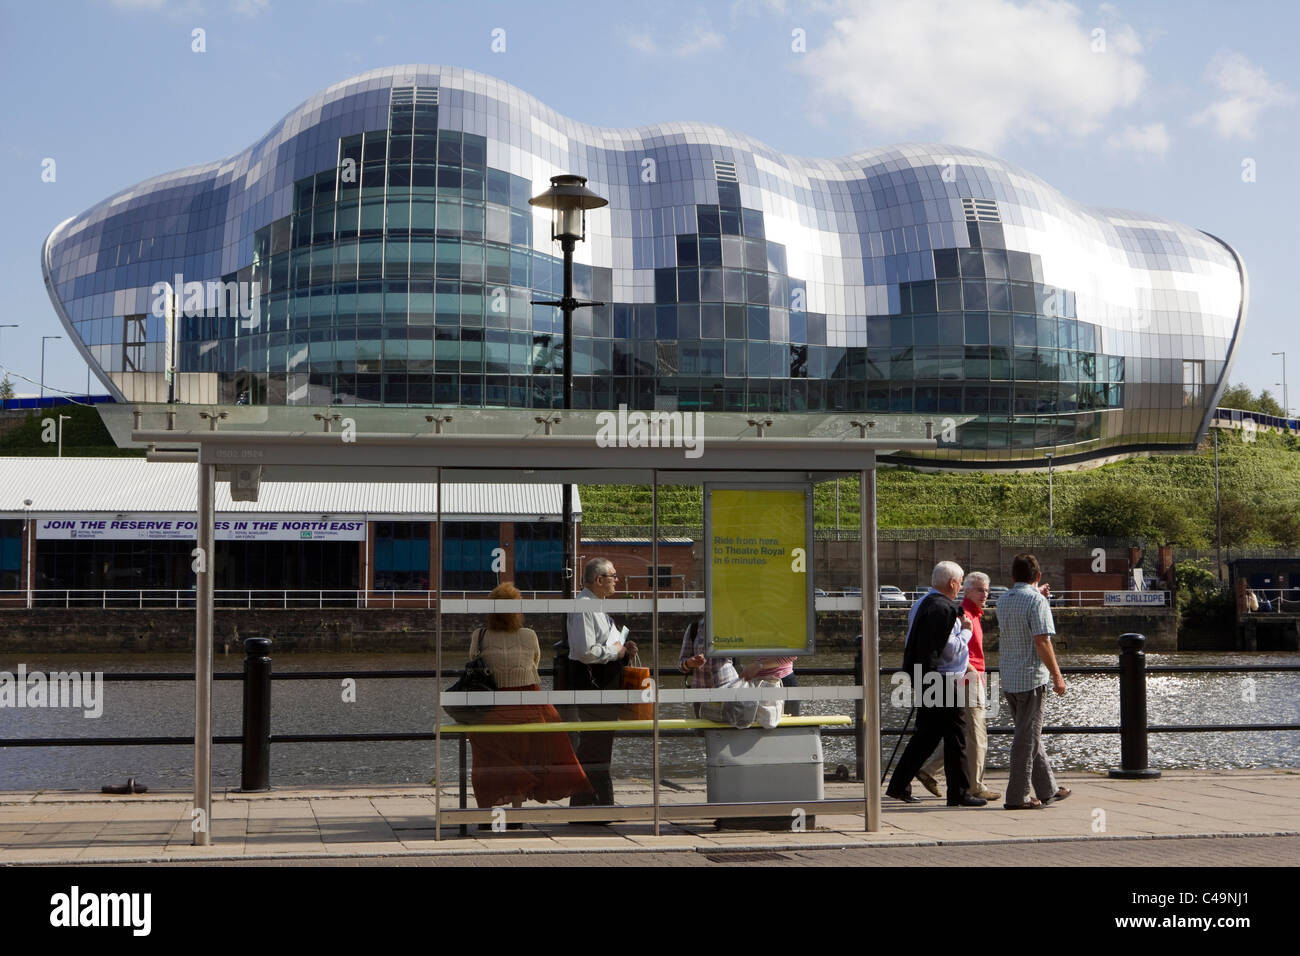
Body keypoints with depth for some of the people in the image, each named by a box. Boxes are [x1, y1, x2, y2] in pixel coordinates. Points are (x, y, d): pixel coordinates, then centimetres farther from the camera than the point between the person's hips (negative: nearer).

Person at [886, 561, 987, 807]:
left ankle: (899, 785, 14)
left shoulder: (922, 604, 14)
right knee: (955, 734, -1)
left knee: (926, 733, 15)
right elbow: (951, 649, -19)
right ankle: (959, 792, 3)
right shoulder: (944, 609, -17)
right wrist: (966, 630, -2)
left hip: (923, 679, 10)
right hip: (943, 682, -10)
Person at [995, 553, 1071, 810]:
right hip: (1032, 677, -8)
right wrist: (1057, 675, -12)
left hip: (1008, 679, 8)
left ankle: (1048, 789, 24)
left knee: (1030, 735, 16)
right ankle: (1017, 796, -1)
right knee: (1027, 739, -3)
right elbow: (1042, 642, -19)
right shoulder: (1036, 600, -13)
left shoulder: (1003, 601, 11)